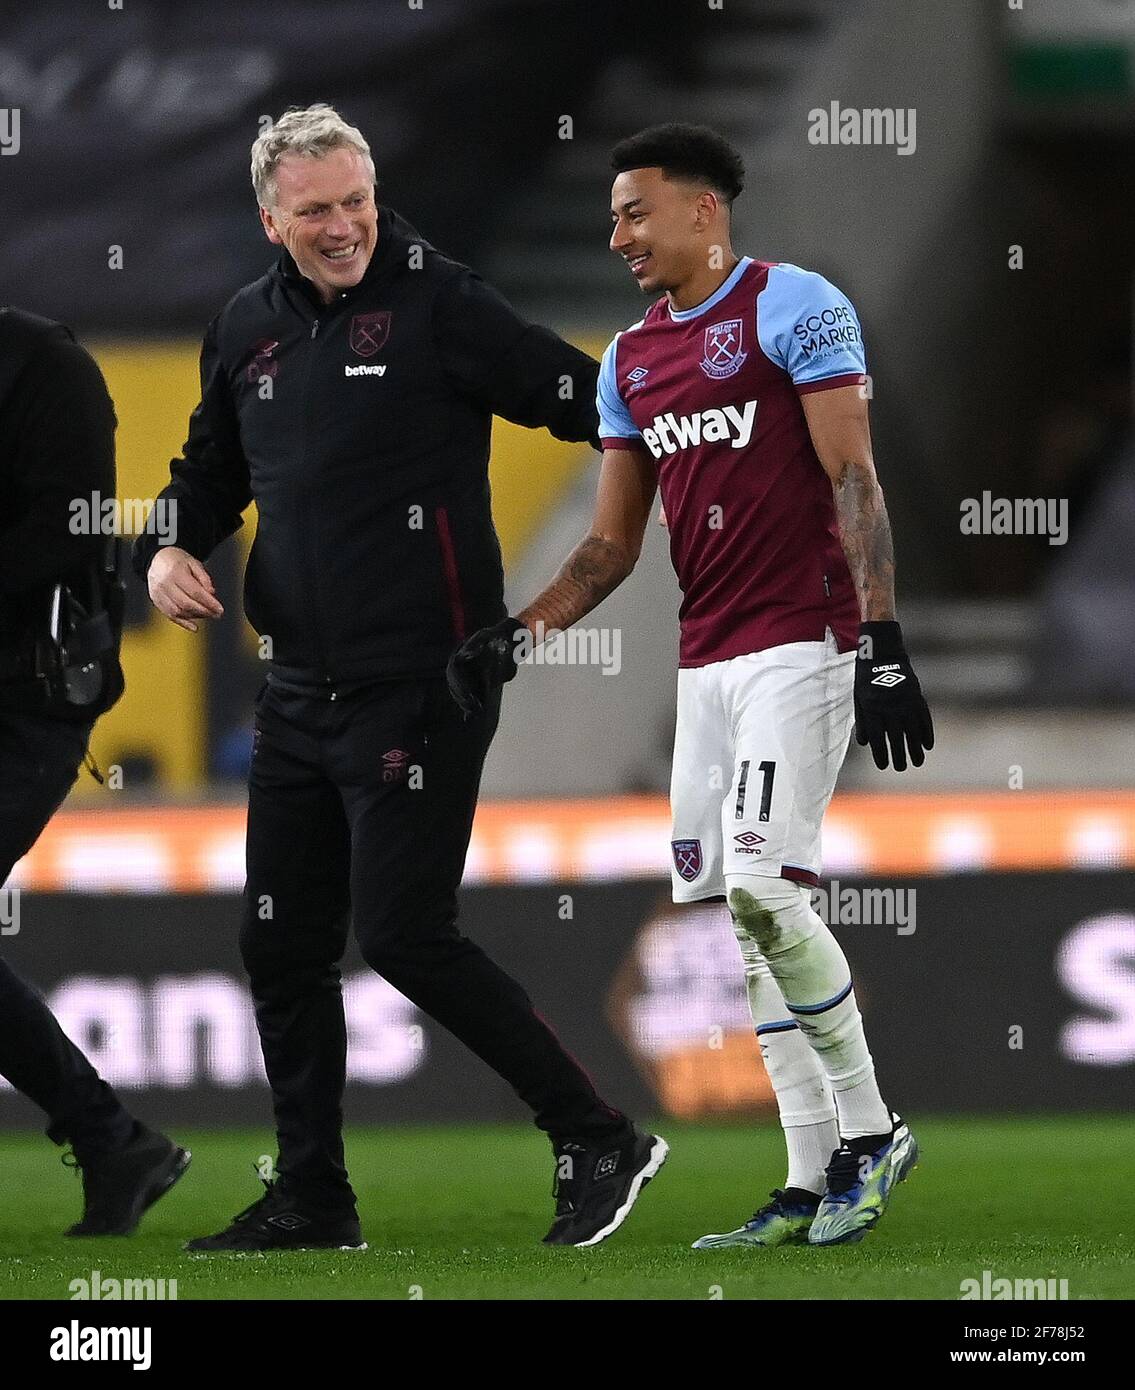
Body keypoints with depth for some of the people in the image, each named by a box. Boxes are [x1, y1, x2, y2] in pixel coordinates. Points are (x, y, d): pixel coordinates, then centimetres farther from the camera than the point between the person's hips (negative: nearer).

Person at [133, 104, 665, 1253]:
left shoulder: (437, 305, -9)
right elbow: (212, 469, 25)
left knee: (403, 934, -11)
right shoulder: (247, 329, 11)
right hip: (301, 691, 7)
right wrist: (171, 547, 6)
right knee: (280, 942, 9)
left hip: (423, 685, -7)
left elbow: (587, 403, -12)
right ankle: (311, 1200, 21)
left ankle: (599, 1143, -1)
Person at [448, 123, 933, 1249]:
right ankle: (815, 1178, 8)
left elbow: (853, 480, -11)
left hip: (801, 645, -8)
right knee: (738, 913, 4)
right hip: (706, 661, 8)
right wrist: (517, 636, 4)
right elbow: (612, 545, 18)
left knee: (764, 889, -17)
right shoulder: (633, 360, 16)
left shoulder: (791, 307, -6)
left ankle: (868, 1128, -2)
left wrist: (882, 642, -18)